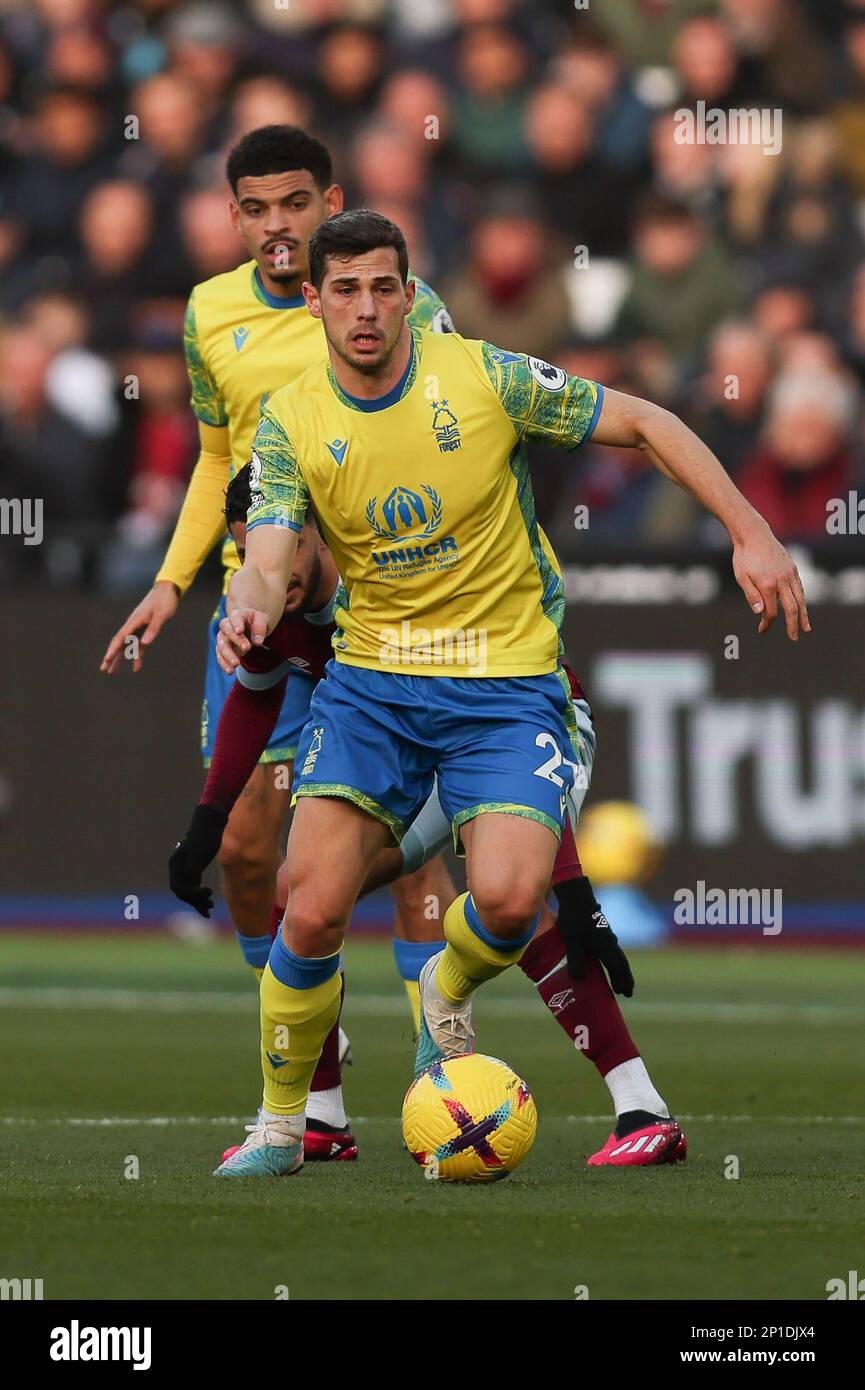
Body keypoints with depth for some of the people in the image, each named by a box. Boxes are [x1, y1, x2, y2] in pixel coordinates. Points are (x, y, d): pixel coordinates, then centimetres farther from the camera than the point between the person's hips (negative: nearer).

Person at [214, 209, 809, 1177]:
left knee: (509, 897, -23)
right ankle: (280, 1125, 9)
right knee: (313, 910, -13)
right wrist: (250, 609, -38)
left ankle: (447, 992, 15)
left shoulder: (482, 377, -9)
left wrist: (751, 535, -8)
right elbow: (268, 560, -12)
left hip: (505, 679, -2)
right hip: (371, 681, 2)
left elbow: (646, 426, -1)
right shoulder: (291, 423, -3)